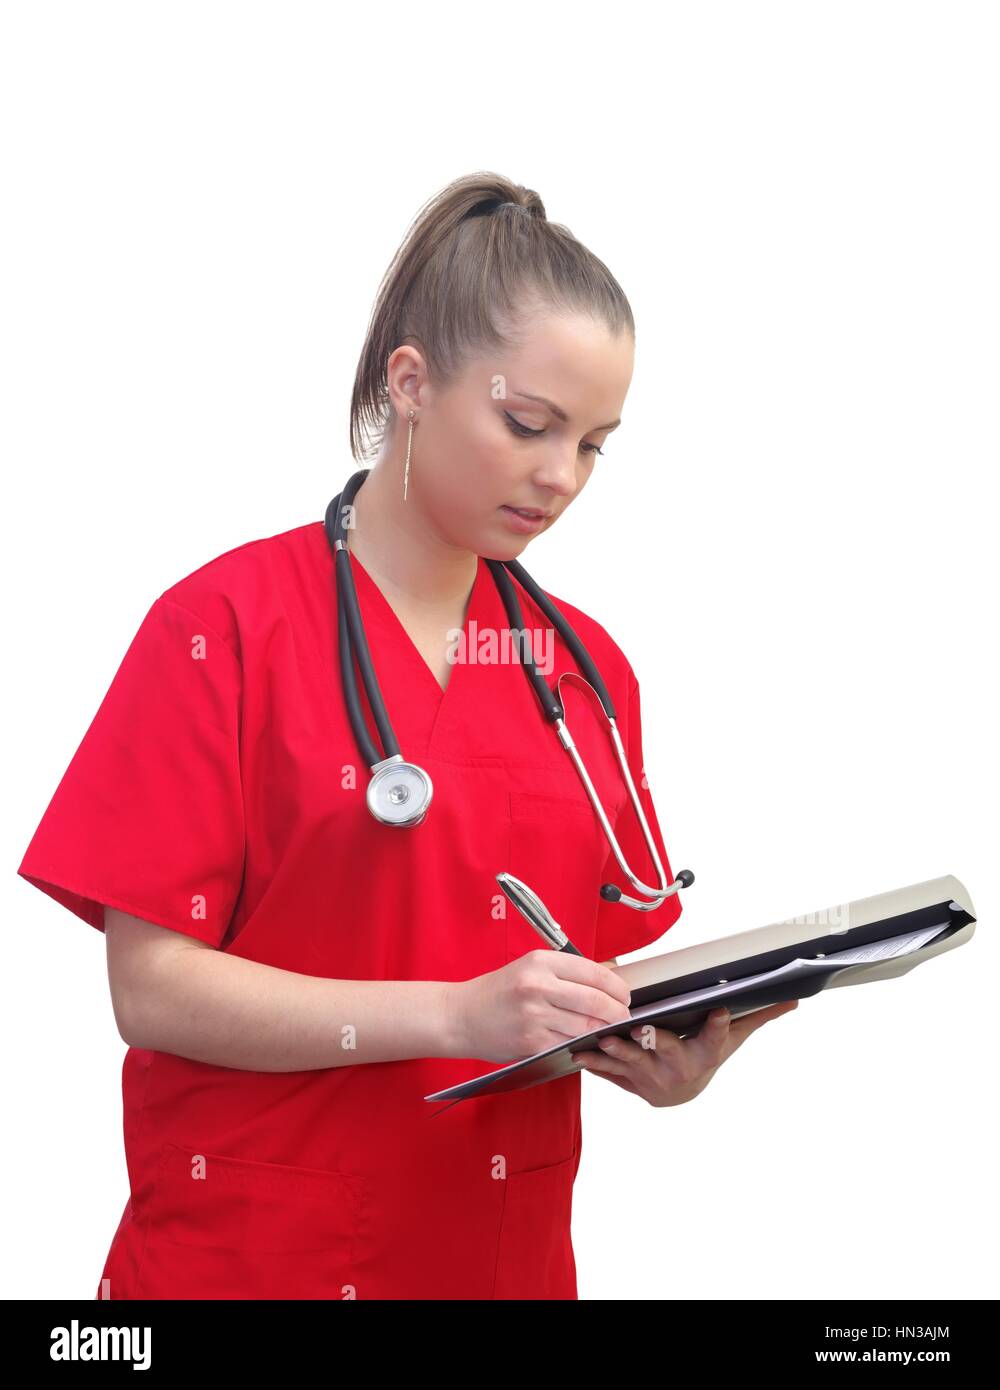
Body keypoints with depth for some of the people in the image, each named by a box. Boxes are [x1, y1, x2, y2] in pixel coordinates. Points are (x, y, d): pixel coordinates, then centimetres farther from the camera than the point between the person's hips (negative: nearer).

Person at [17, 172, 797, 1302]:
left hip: (512, 1249, 5)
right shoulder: (225, 626, -10)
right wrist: (458, 1014, -24)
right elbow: (152, 987, -15)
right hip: (251, 1253, -4)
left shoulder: (585, 663, 6)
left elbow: (604, 971, 10)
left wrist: (667, 1058, -11)